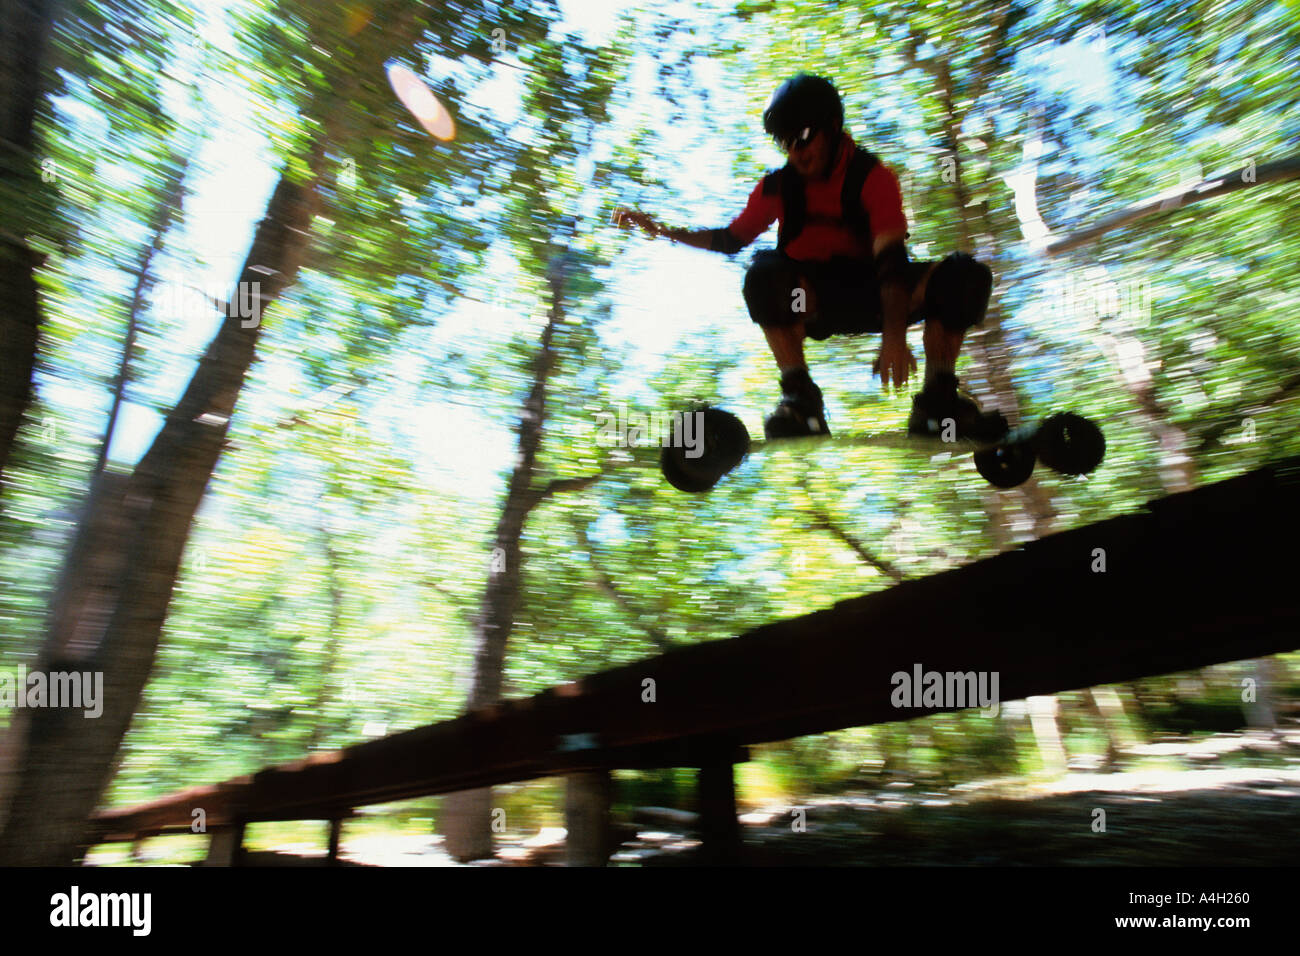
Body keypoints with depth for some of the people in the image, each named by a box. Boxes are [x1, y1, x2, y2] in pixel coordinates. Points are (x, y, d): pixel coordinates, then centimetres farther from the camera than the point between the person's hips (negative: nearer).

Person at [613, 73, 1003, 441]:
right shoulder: (778, 186, 1)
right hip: (809, 300, 1)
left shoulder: (872, 177, -9)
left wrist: (894, 334, -38)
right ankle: (800, 398, -26)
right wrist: (663, 231, 1)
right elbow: (731, 240, 13)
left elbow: (890, 258, -22)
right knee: (764, 272, -33)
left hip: (869, 298, -1)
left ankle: (937, 403, -17)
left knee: (965, 276, -25)